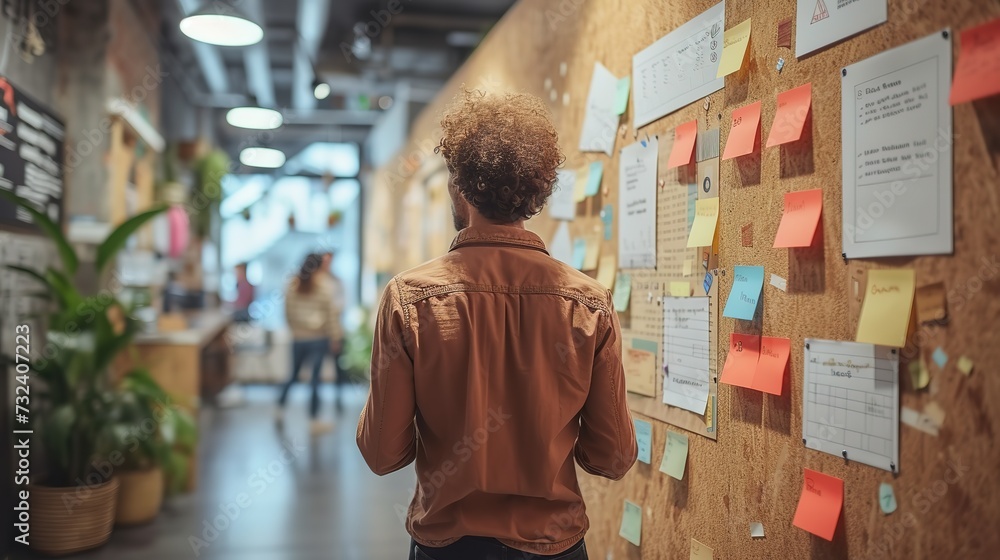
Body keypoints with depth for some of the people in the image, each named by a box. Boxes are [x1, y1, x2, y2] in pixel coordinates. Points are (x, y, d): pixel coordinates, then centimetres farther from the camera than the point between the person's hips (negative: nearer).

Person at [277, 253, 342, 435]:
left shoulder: (292, 285, 1)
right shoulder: (325, 286, -10)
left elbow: (288, 312, 6)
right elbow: (332, 314, -8)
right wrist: (335, 337, 0)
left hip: (298, 338, 4)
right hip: (318, 338, -3)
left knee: (293, 374, 20)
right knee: (315, 379, 1)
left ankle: (280, 409, 26)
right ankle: (314, 422, 6)